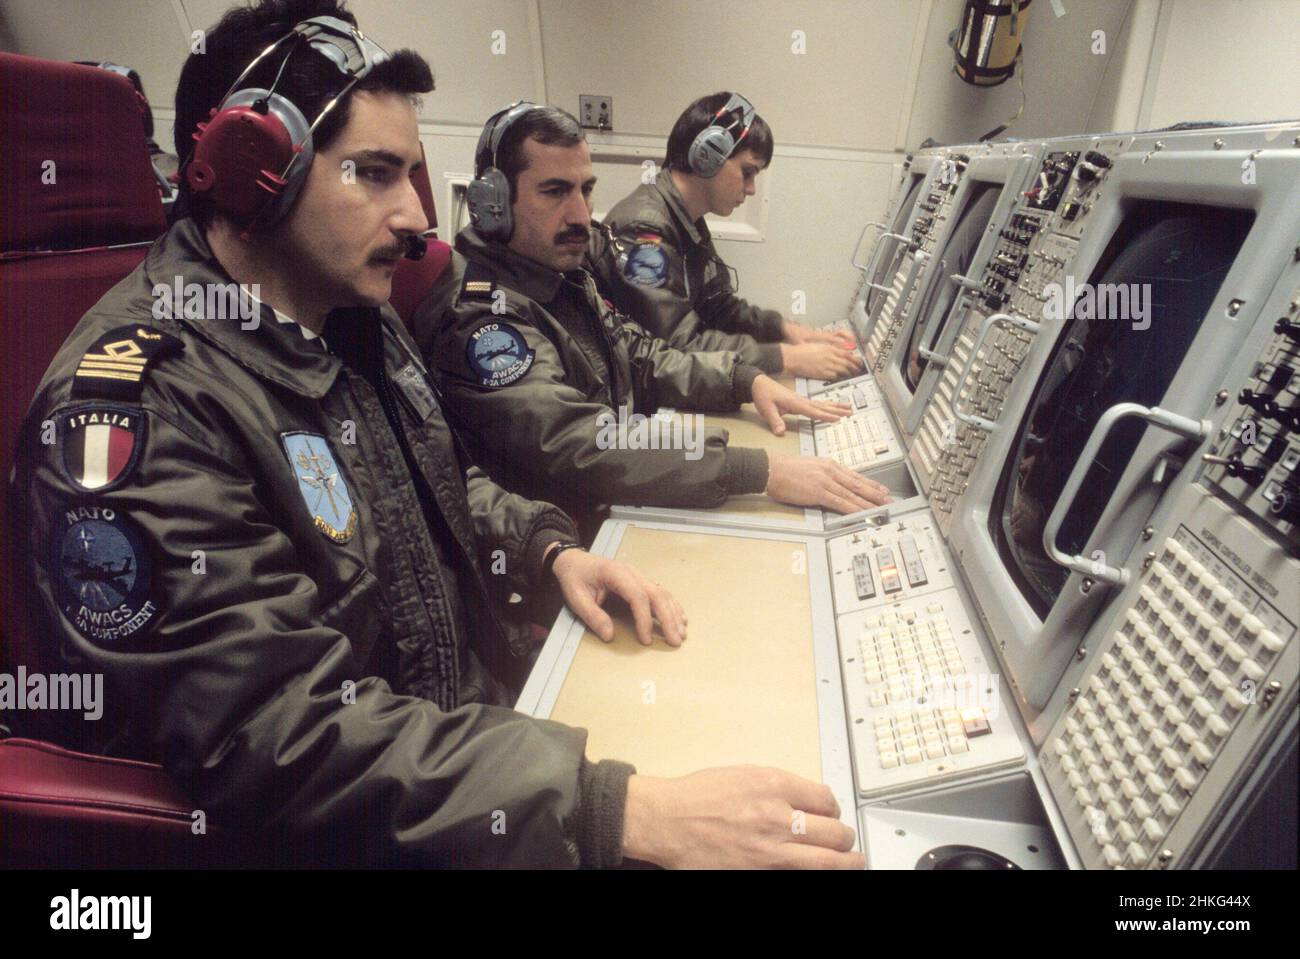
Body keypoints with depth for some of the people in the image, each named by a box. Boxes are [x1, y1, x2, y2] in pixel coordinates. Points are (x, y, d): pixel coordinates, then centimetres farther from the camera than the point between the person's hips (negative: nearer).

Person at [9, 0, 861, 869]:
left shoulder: (356, 322, 4)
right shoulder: (135, 405, -23)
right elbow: (285, 738, -28)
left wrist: (551, 549, -3)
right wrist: (627, 812, -35)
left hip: (481, 692, 7)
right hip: (366, 830, -6)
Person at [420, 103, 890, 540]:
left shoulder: (562, 276, 8)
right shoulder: (477, 317, -22)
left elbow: (639, 354, 12)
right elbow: (579, 449, -33)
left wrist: (747, 380, -4)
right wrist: (763, 471, -36)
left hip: (620, 510, 8)